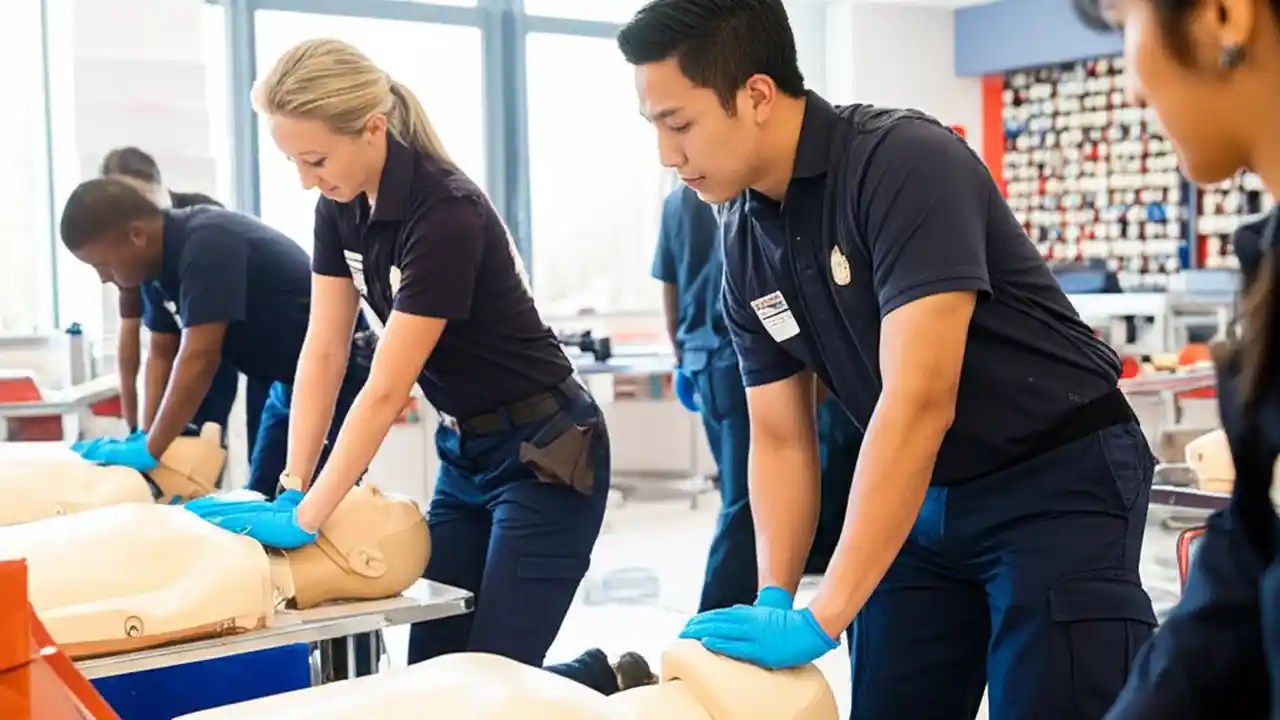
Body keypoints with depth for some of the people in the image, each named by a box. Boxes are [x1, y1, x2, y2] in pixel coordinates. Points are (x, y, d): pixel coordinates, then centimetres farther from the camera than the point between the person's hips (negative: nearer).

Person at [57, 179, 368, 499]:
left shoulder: (207, 244, -26)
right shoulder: (167, 257, 2)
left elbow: (199, 359, -31)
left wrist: (148, 452, -28)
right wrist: (145, 436, -3)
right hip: (290, 381, 10)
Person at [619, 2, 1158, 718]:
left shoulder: (906, 161, -24)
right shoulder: (744, 239, -2)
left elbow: (919, 404, -31)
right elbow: (779, 440, 3)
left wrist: (820, 620, -31)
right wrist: (773, 602, -10)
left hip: (1056, 483, -6)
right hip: (922, 498, 7)